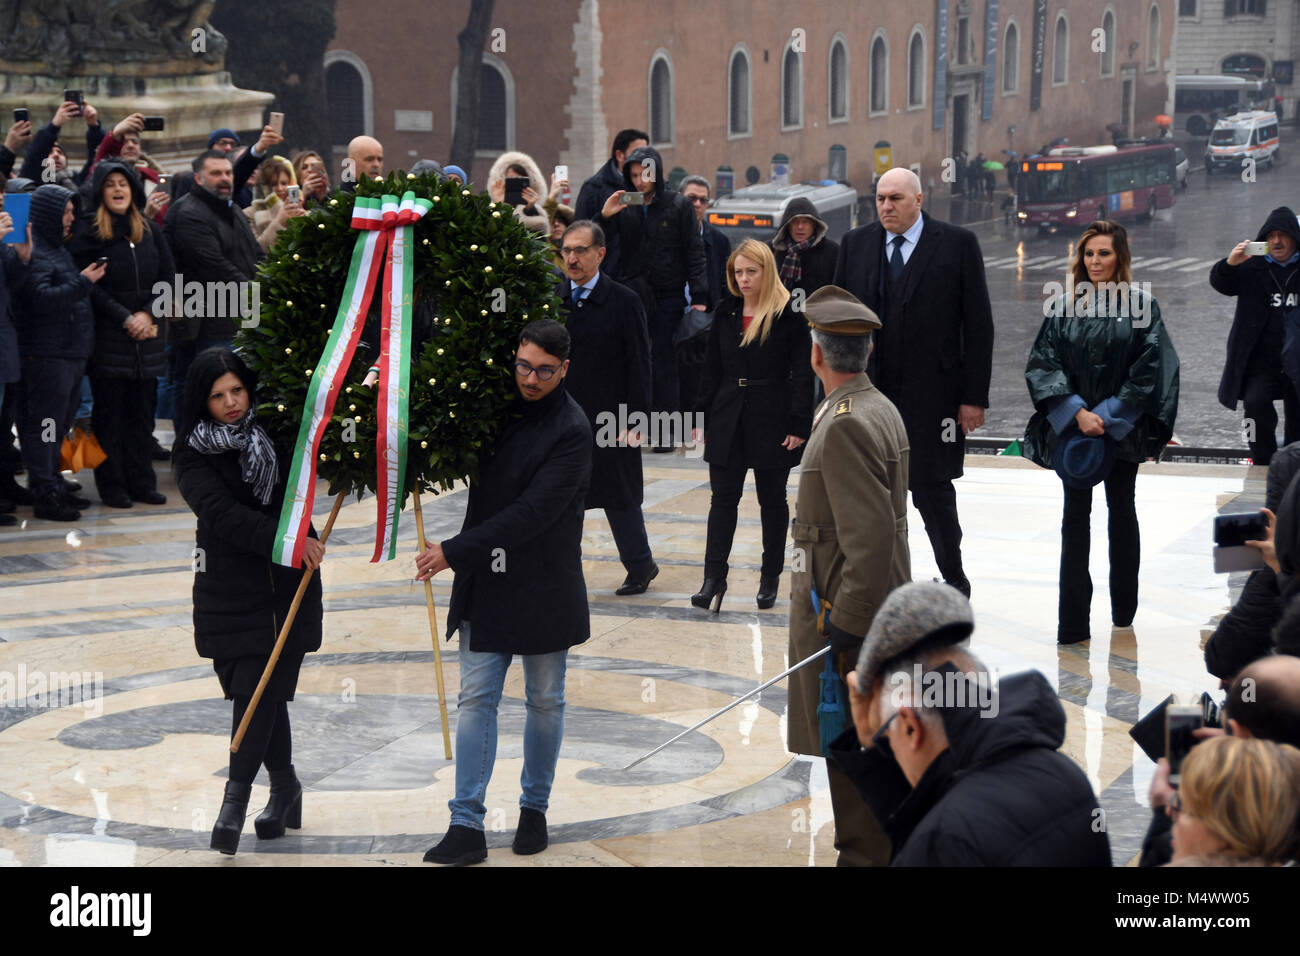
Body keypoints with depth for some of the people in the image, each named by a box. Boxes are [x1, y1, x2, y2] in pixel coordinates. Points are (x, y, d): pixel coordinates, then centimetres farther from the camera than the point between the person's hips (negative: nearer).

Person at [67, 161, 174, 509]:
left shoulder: (150, 231, 13)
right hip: (107, 336, -4)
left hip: (147, 336, 4)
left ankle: (142, 482, 11)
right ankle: (112, 486, 4)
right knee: (109, 412, -1)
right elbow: (88, 284, -8)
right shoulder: (87, 231, -1)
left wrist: (148, 314, -5)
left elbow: (169, 278, 10)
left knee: (142, 411, 5)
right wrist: (125, 318, -12)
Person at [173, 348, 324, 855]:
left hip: (285, 586, 0)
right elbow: (222, 514, -17)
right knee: (262, 691, 7)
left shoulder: (275, 433, 2)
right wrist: (287, 542, -27)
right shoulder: (193, 456, -4)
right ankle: (285, 786, 24)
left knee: (258, 689, -8)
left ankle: (235, 803, -8)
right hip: (228, 588, 0)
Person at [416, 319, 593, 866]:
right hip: (485, 580, 5)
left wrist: (453, 552, -22)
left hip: (544, 588, -5)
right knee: (476, 698, 0)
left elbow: (531, 514, -22)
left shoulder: (572, 430, -15)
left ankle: (534, 808, 26)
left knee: (545, 700, 10)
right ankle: (467, 826, -1)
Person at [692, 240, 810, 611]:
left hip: (771, 420, -4)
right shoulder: (726, 313, 8)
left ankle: (770, 577, 17)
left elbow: (802, 373, -9)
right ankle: (714, 577, 1)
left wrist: (798, 424, -14)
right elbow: (712, 369, 12)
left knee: (772, 500, 8)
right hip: (728, 419, 4)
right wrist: (703, 417, 7)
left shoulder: (789, 315, -7)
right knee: (723, 497, 0)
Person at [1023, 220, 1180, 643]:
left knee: (1121, 511, 13)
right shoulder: (1063, 309, 3)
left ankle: (1123, 609, 26)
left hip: (1121, 429, -1)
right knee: (1075, 517, -2)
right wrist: (1077, 413, -12)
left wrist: (1107, 415, -12)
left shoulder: (1140, 307, -2)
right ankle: (1073, 622, -5)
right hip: (1072, 428, 1)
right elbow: (1043, 365, -1)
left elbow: (1150, 370, -6)